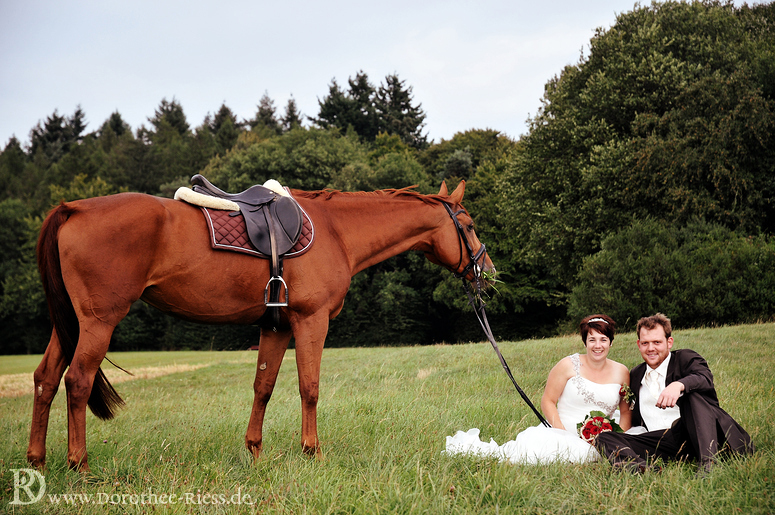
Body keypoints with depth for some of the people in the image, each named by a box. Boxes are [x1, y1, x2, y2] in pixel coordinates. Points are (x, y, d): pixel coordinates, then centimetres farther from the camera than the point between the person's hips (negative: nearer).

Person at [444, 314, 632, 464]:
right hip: (561, 433, -2)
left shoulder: (621, 372, 7)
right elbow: (548, 401, 0)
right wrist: (564, 434, -12)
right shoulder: (569, 365, -1)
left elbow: (626, 412, 15)